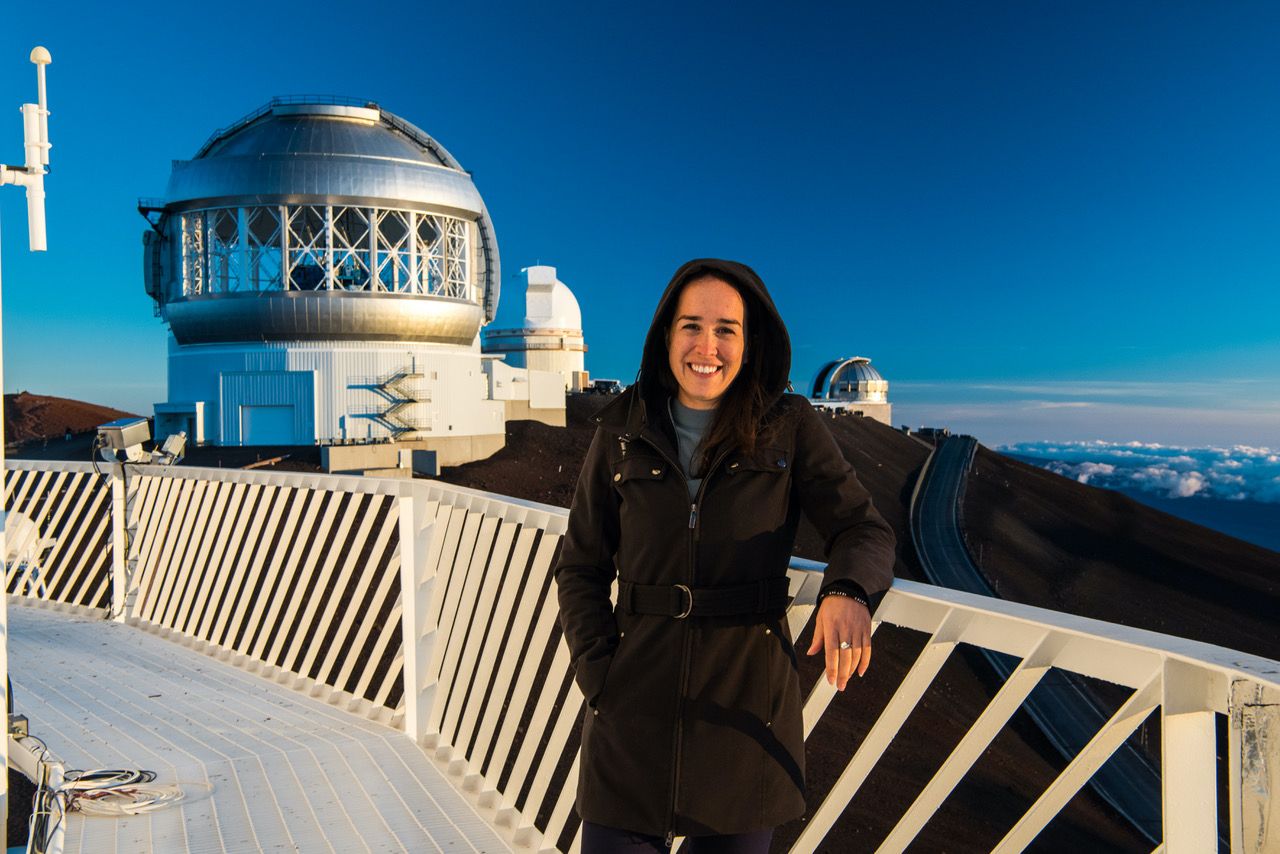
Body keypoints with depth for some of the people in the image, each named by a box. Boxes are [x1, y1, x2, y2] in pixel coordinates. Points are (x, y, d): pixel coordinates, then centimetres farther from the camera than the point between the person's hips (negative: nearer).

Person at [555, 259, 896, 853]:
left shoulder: (790, 427, -1)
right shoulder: (622, 431, 1)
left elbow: (862, 529, -4)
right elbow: (580, 568, 5)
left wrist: (848, 591, -27)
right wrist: (598, 677, -7)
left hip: (746, 712, 0)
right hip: (633, 713, 1)